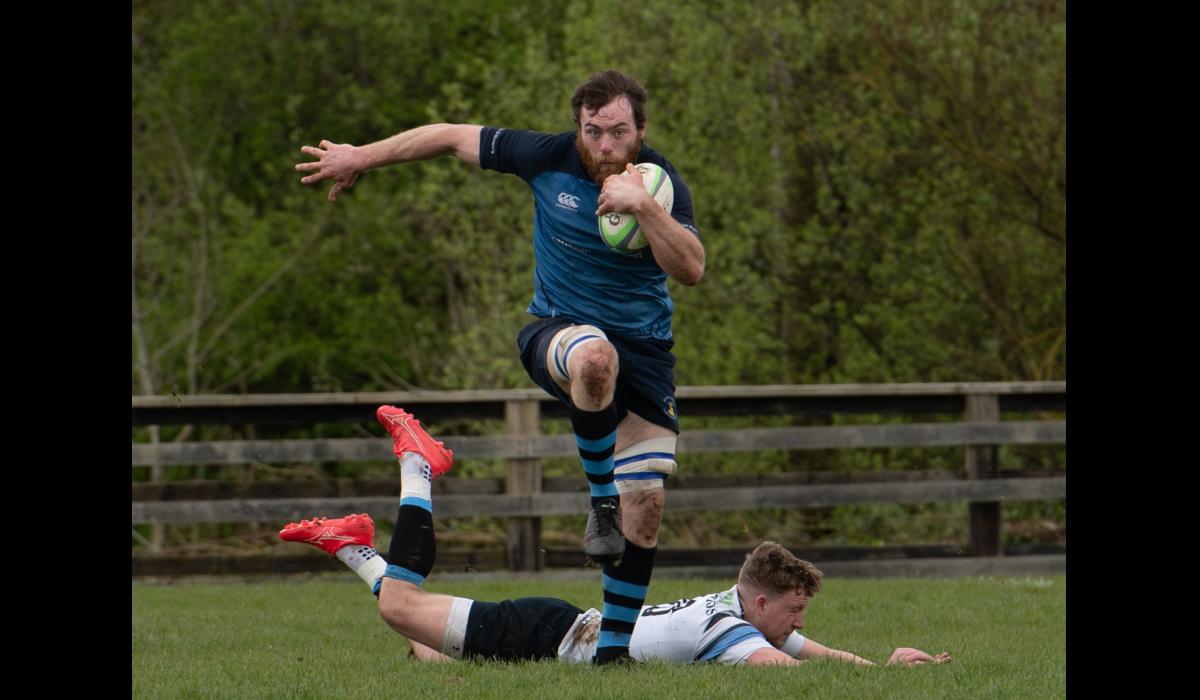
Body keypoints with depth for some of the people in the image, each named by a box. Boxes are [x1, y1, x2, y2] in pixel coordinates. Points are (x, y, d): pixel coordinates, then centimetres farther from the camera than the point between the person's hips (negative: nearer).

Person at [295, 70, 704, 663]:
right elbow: (453, 137, 2)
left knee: (644, 505, -7)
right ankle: (600, 501, -22)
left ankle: (615, 646, 8)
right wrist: (361, 157, 9)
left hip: (644, 351, 2)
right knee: (595, 355, -41)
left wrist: (642, 207, -38)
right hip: (558, 332, -2)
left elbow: (691, 269, -25)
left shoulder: (661, 181, -11)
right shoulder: (547, 157, -11)